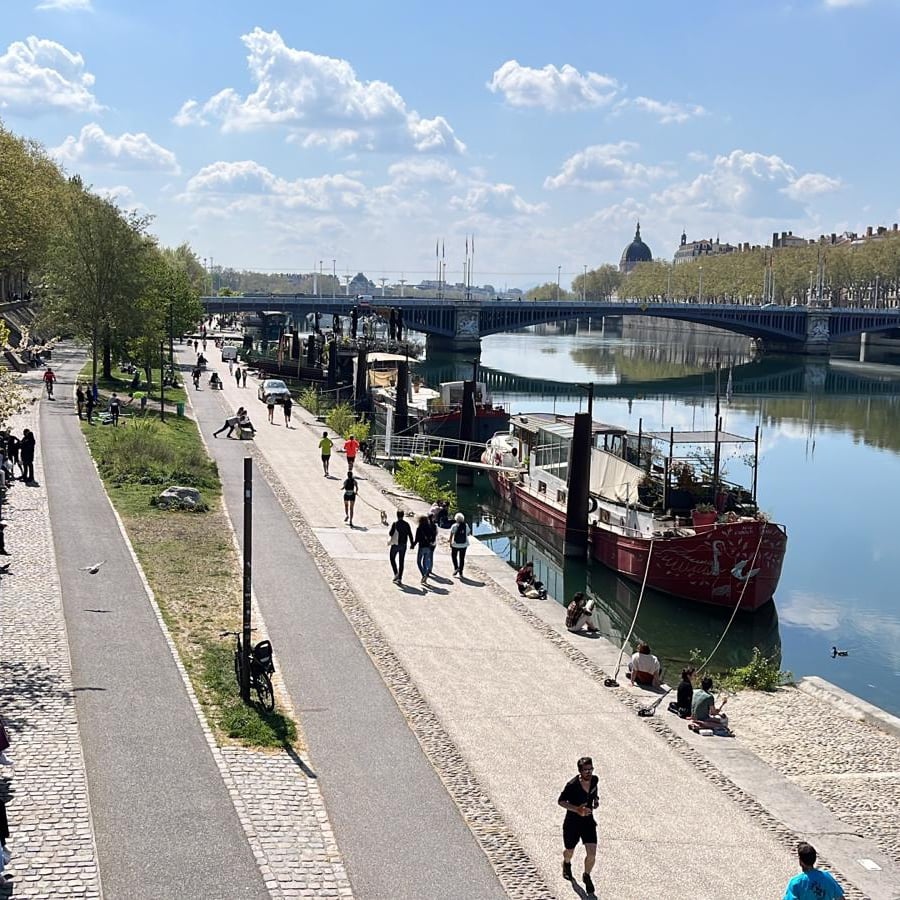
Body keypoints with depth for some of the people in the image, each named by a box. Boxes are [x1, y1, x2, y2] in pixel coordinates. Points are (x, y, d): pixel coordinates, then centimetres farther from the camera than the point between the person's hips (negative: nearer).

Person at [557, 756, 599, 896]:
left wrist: (596, 799, 3)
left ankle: (586, 876, 22)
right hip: (572, 823, -3)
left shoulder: (594, 780, -9)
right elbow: (561, 801, -17)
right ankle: (567, 864, 56)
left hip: (588, 821, 3)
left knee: (592, 854, -7)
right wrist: (576, 809, -30)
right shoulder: (572, 785, -25)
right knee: (569, 851, 18)